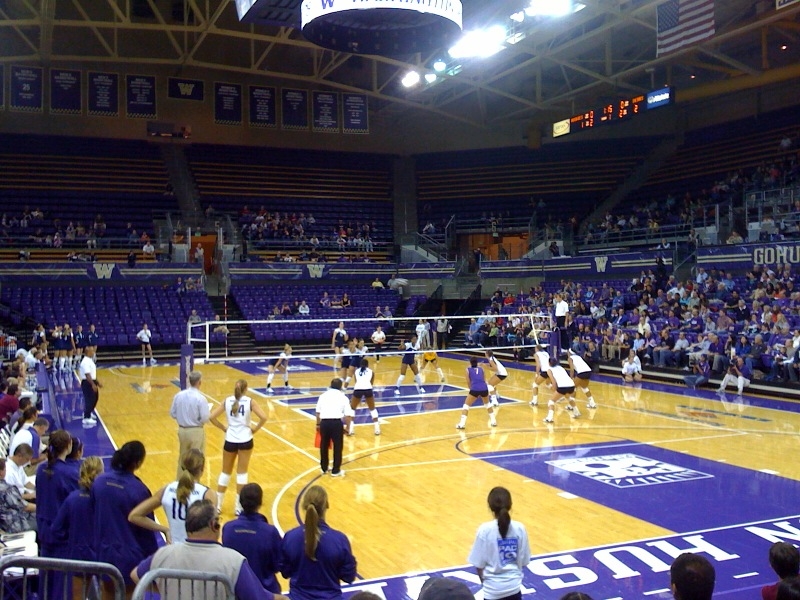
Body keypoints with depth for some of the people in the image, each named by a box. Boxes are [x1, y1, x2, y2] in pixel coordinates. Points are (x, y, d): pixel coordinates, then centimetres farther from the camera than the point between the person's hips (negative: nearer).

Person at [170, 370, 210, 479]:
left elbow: (172, 413, 4)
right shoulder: (200, 398, -19)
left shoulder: (178, 395, -4)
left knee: (182, 459, 20)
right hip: (196, 432, -5)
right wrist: (209, 413, 3)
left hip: (182, 430, 6)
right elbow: (205, 418, -17)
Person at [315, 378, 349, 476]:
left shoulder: (323, 395, 16)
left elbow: (317, 412, 13)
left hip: (324, 422, 3)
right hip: (336, 422, -3)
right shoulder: (343, 397, 10)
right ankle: (336, 471, 15)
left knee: (324, 446, 18)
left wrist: (318, 424, 23)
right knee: (337, 446, 10)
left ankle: (324, 468, 31)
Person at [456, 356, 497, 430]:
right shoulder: (481, 368, 22)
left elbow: (468, 382, 13)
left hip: (475, 389, -3)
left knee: (466, 405, 11)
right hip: (484, 388, 3)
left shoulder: (468, 369, 16)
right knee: (487, 403, 31)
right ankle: (493, 421, 30)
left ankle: (462, 424, -3)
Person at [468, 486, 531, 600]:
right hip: (514, 586, 3)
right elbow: (523, 561, 2)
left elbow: (479, 564, -9)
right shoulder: (520, 528, -7)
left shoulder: (485, 530, -16)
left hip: (493, 588, -3)